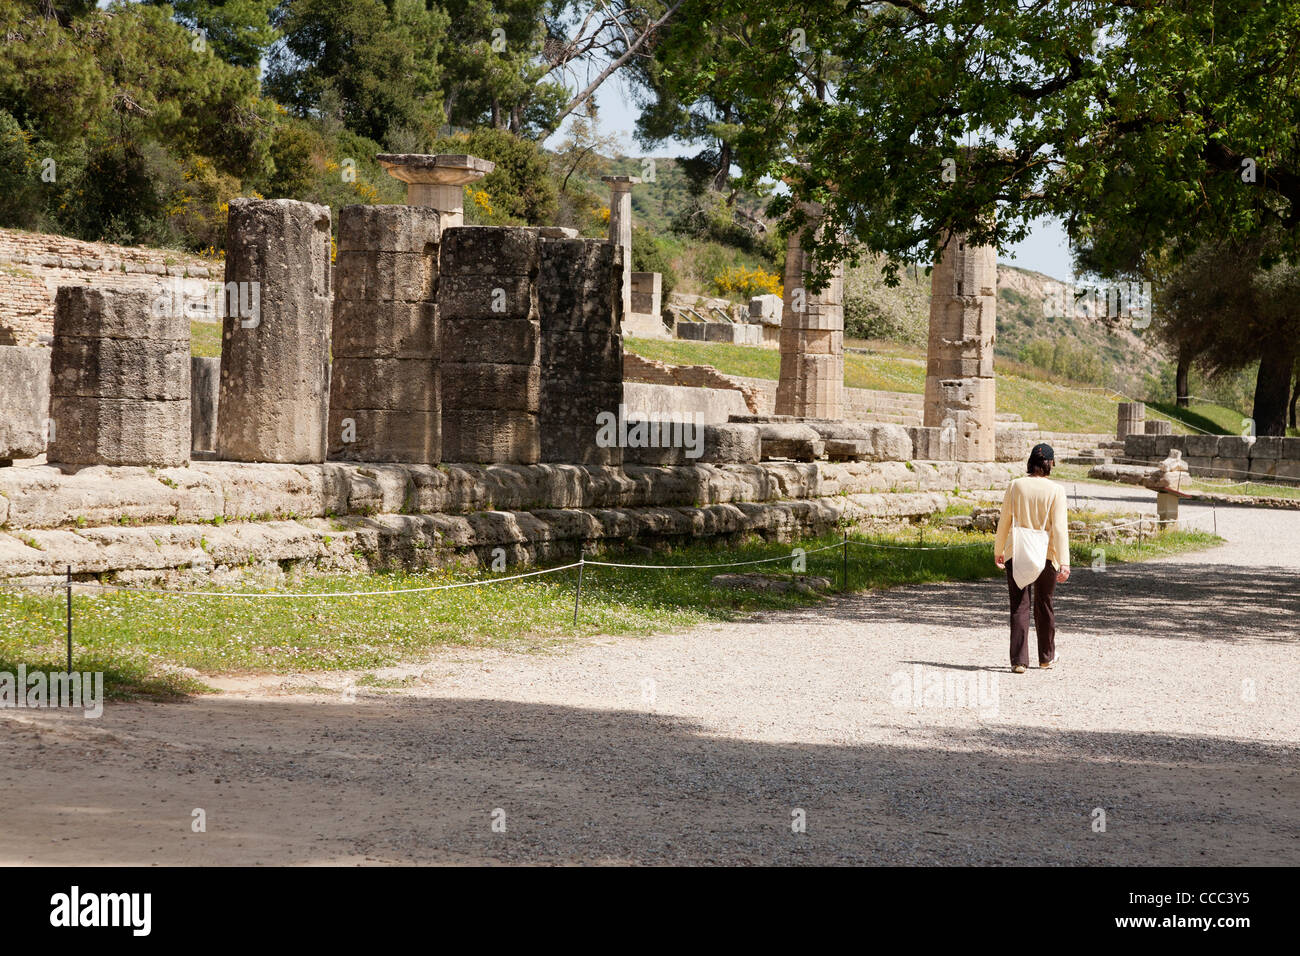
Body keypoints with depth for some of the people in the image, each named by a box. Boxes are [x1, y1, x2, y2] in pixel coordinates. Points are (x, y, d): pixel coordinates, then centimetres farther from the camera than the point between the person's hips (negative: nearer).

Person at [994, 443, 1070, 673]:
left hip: (1018, 551, 0)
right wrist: (1064, 563, -13)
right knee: (1044, 604, 16)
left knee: (1019, 606, 2)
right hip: (1046, 553, 0)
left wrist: (998, 550, 17)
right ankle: (1046, 656, 30)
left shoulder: (1015, 486, -2)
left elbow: (1004, 521, 5)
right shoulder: (1055, 490, -7)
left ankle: (1018, 660, -8)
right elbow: (1059, 527, -11)